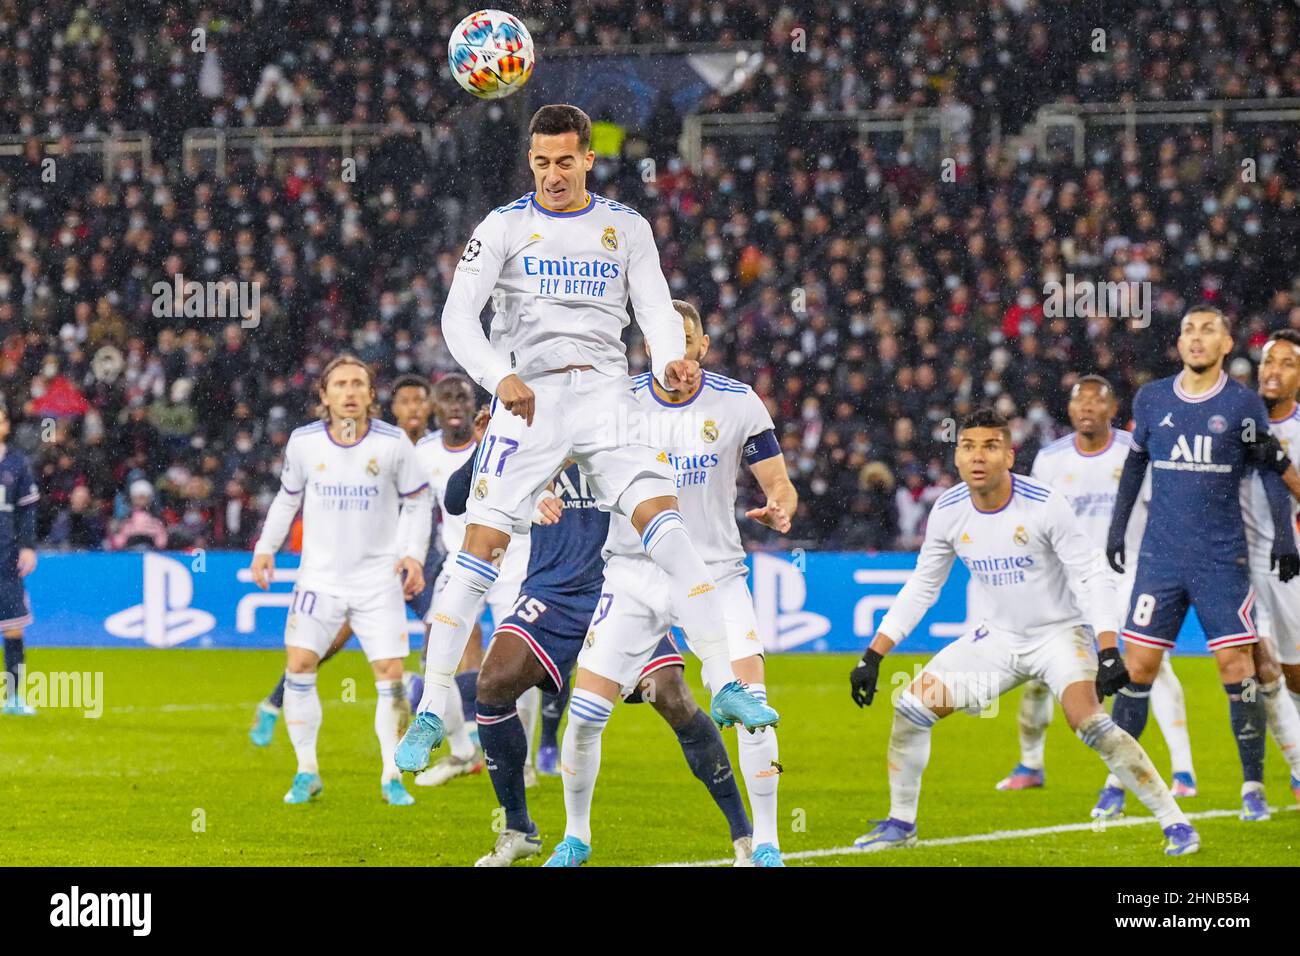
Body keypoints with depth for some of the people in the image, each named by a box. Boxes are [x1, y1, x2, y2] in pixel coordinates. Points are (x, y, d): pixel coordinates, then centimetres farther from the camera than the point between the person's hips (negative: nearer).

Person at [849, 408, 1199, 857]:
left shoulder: (1044, 504, -22)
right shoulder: (947, 512, -7)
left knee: (1089, 722, -27)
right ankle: (900, 823, 14)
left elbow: (1093, 579, -19)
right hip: (999, 638, 5)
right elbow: (919, 589, 5)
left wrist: (1109, 653, -29)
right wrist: (872, 658, 1)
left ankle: (1175, 823, -18)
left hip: (1060, 631, -5)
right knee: (911, 706, -5)